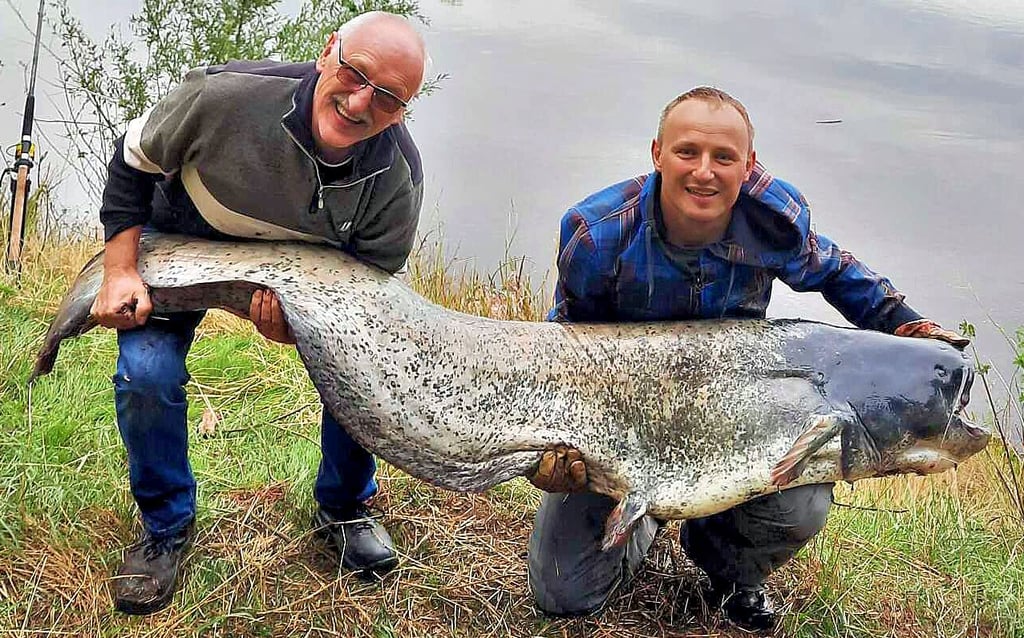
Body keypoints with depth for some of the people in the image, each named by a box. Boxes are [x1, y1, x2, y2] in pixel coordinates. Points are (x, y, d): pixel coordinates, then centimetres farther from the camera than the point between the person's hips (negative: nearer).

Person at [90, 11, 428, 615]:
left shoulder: (398, 182, -31)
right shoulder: (227, 95, -37)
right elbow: (134, 160, -17)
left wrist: (295, 326, -37)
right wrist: (120, 271, -23)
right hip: (179, 242, -1)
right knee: (145, 374, -17)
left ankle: (344, 509, 16)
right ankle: (166, 527, 9)